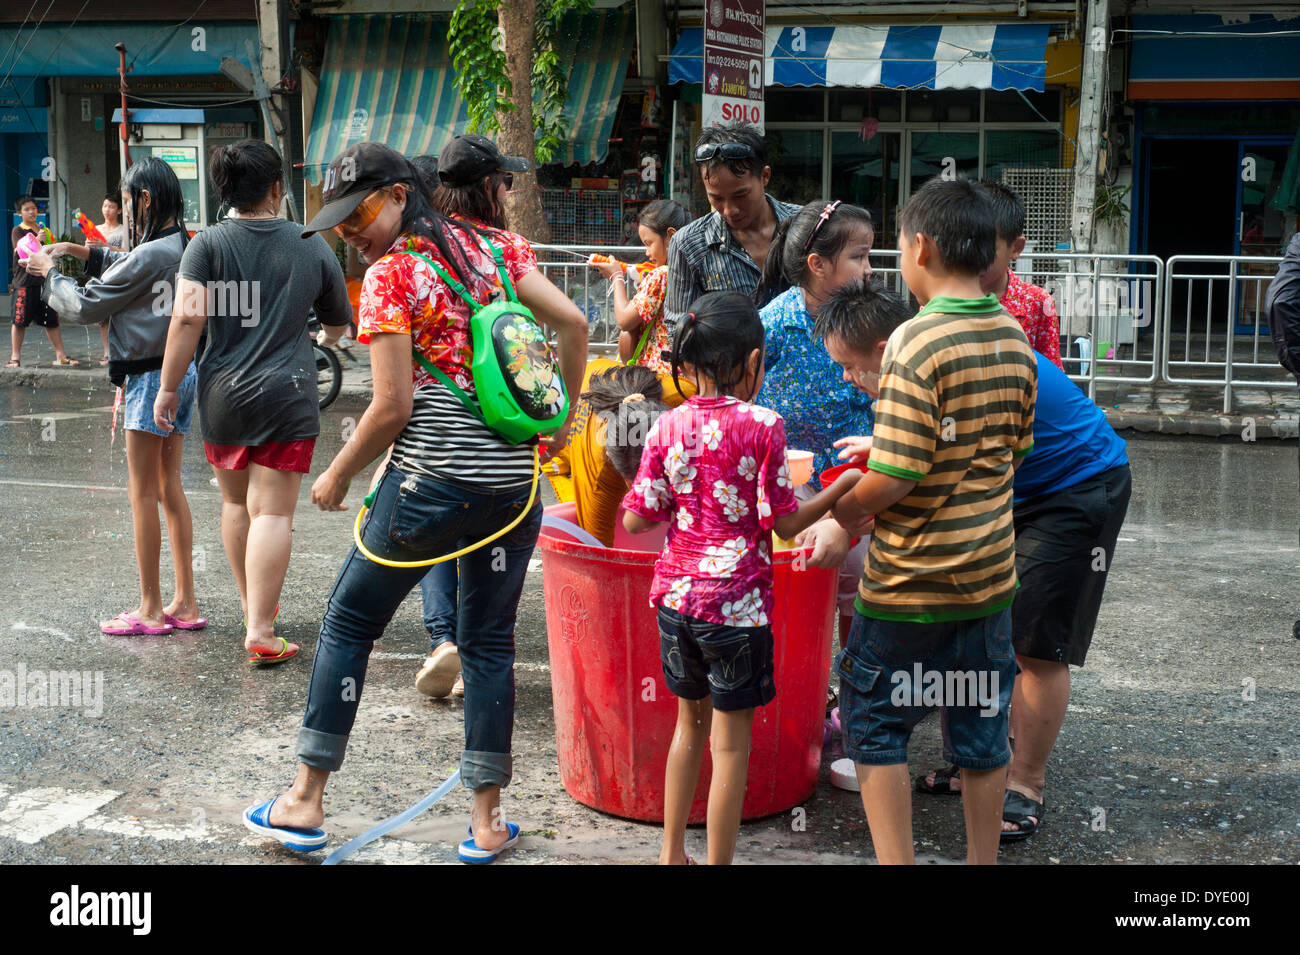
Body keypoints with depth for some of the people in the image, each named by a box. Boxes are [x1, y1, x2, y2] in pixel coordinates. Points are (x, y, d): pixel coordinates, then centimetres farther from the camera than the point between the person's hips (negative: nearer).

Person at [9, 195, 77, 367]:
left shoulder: (43, 231, 19)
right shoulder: (18, 231, 1)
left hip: (44, 281, 5)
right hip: (25, 281, -5)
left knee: (51, 320, 5)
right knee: (20, 320, -4)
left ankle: (60, 355, 7)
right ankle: (15, 357, 0)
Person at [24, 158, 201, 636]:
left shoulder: (149, 255, -18)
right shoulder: (182, 247, 8)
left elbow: (85, 306, -10)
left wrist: (51, 273, 7)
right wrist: (84, 252, 20)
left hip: (152, 379, -9)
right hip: (183, 372, 9)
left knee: (142, 492, 0)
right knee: (169, 488, 13)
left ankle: (150, 609, 6)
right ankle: (185, 604, 15)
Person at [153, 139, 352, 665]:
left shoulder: (208, 243, -3)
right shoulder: (312, 247, 2)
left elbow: (188, 318, -12)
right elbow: (339, 325, 13)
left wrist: (168, 386, -5)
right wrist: (329, 336, 37)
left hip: (222, 395, 2)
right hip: (288, 395, -1)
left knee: (235, 502, 20)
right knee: (272, 512, -3)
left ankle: (252, 604, 35)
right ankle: (260, 632, -9)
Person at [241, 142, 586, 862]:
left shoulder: (390, 275, -8)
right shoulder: (495, 247, 9)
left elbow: (392, 407, -12)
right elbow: (573, 324, 3)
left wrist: (337, 477, 2)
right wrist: (559, 417, 14)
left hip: (435, 477, -5)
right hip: (516, 475, 6)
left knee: (349, 621, 11)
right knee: (489, 639, 14)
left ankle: (306, 803, 18)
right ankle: (487, 823, 16)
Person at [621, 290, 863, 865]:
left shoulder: (667, 427, 0)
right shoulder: (762, 425, -11)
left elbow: (635, 520, -1)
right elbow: (784, 522, -8)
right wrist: (842, 488, 3)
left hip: (675, 595, 5)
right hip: (737, 602, -5)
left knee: (691, 723, 20)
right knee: (731, 739, 5)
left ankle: (671, 853, 28)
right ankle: (718, 861, 12)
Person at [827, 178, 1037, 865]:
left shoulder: (916, 342, -20)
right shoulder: (1016, 338, 3)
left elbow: (893, 478, -23)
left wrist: (839, 510, -3)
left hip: (911, 582, -7)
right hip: (990, 574, 7)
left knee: (875, 727, 9)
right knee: (981, 729, 17)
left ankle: (896, 860, 10)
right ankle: (982, 858, 27)